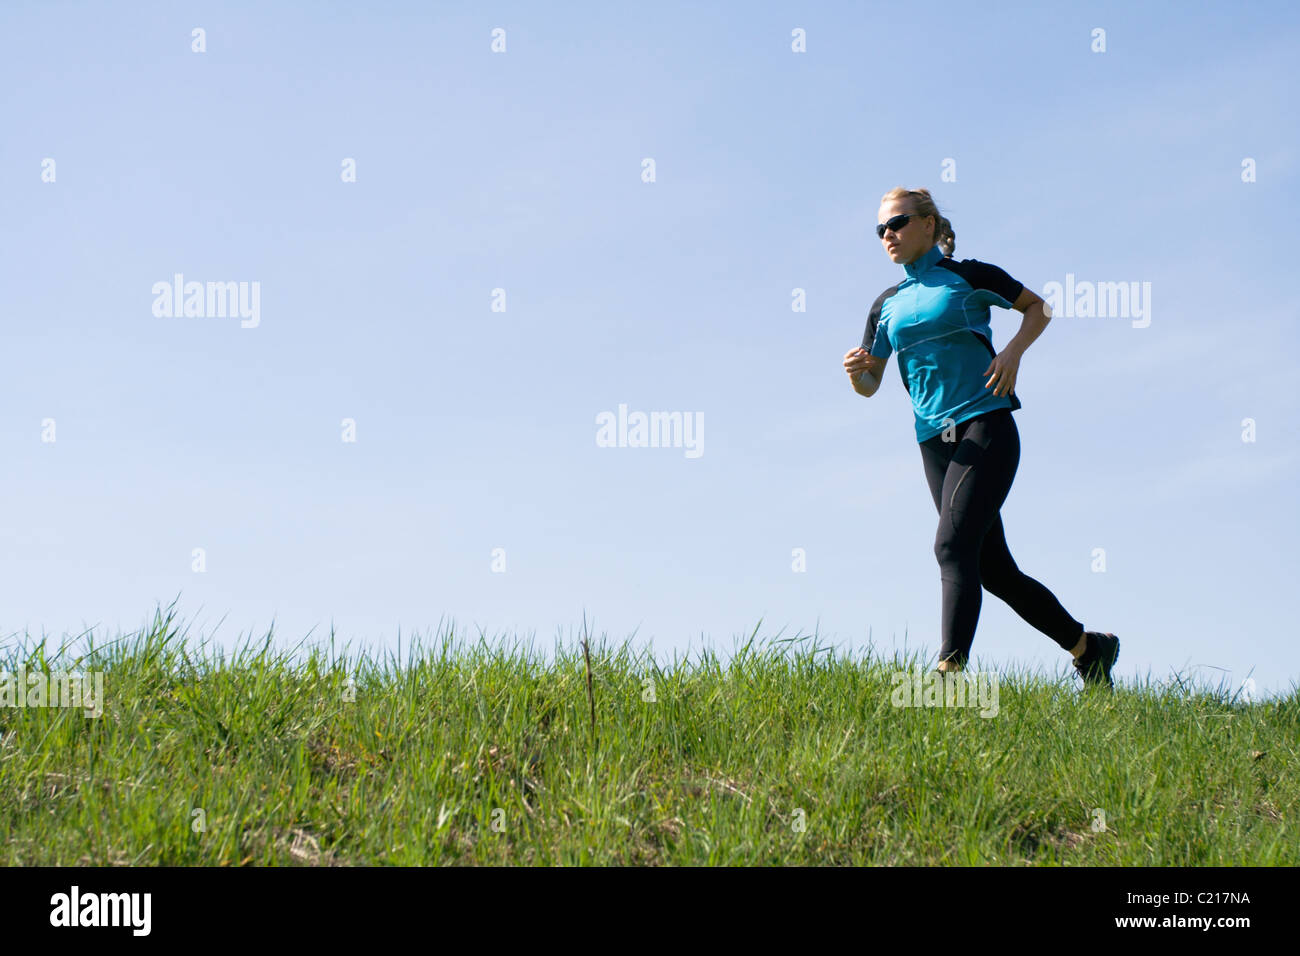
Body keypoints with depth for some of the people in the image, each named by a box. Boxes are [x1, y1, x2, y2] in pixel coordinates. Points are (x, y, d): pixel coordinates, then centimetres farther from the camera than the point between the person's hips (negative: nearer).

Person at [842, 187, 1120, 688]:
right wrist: (855, 370, -7)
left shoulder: (968, 276, 3)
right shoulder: (887, 305, 16)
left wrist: (1014, 350, -5)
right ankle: (1088, 647, 23)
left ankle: (950, 671, -30)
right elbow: (869, 384, 16)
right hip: (934, 440, 6)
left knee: (953, 546, -22)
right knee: (994, 570, 6)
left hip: (985, 424, -5)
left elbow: (1038, 307, 14)